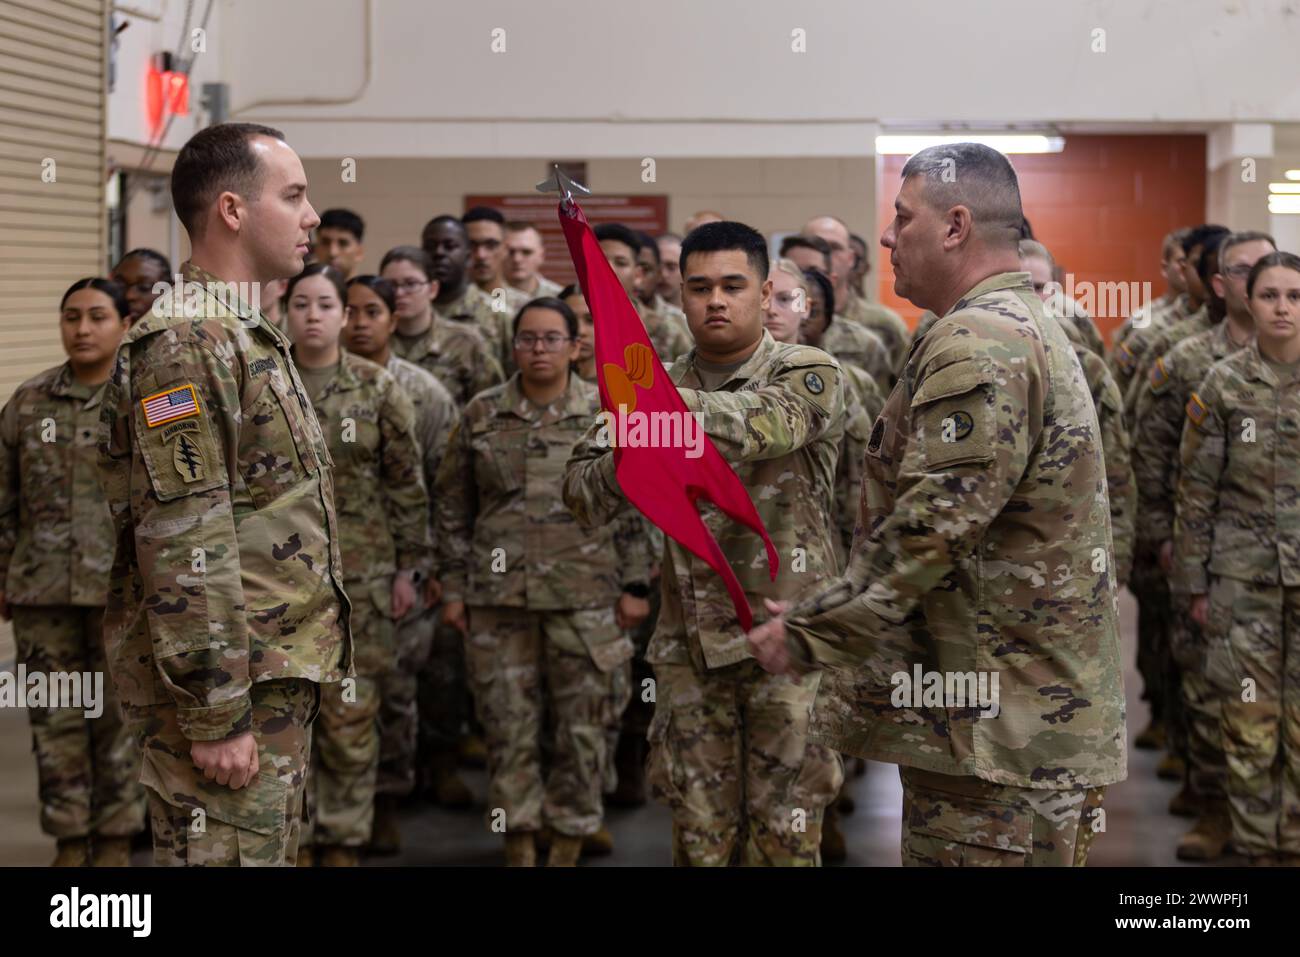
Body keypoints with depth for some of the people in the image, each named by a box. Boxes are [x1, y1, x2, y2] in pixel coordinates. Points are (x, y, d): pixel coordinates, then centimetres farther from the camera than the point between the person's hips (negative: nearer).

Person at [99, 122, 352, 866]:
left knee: (272, 850, 17)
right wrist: (216, 713, -23)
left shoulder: (248, 335, 16)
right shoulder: (187, 344, -16)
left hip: (277, 681, 10)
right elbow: (182, 547, -22)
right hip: (225, 691, -10)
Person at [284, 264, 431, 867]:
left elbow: (407, 485, 2)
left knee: (351, 716, 1)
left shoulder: (378, 389, 0)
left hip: (359, 574, -1)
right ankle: (294, 840, 16)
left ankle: (344, 841, 14)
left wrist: (410, 566, -2)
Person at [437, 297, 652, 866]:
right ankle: (518, 844, 18)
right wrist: (453, 587, 6)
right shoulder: (482, 415, 5)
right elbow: (453, 506, 9)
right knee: (508, 724, 5)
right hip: (499, 595, 1)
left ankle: (569, 844, 17)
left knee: (582, 725, 4)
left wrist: (634, 585, 0)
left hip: (585, 596, -1)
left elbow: (633, 506, 4)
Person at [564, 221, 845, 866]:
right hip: (688, 646, 4)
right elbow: (581, 492, 3)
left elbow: (762, 423, -27)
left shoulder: (809, 376, -4)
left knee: (783, 838, 3)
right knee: (700, 838, 9)